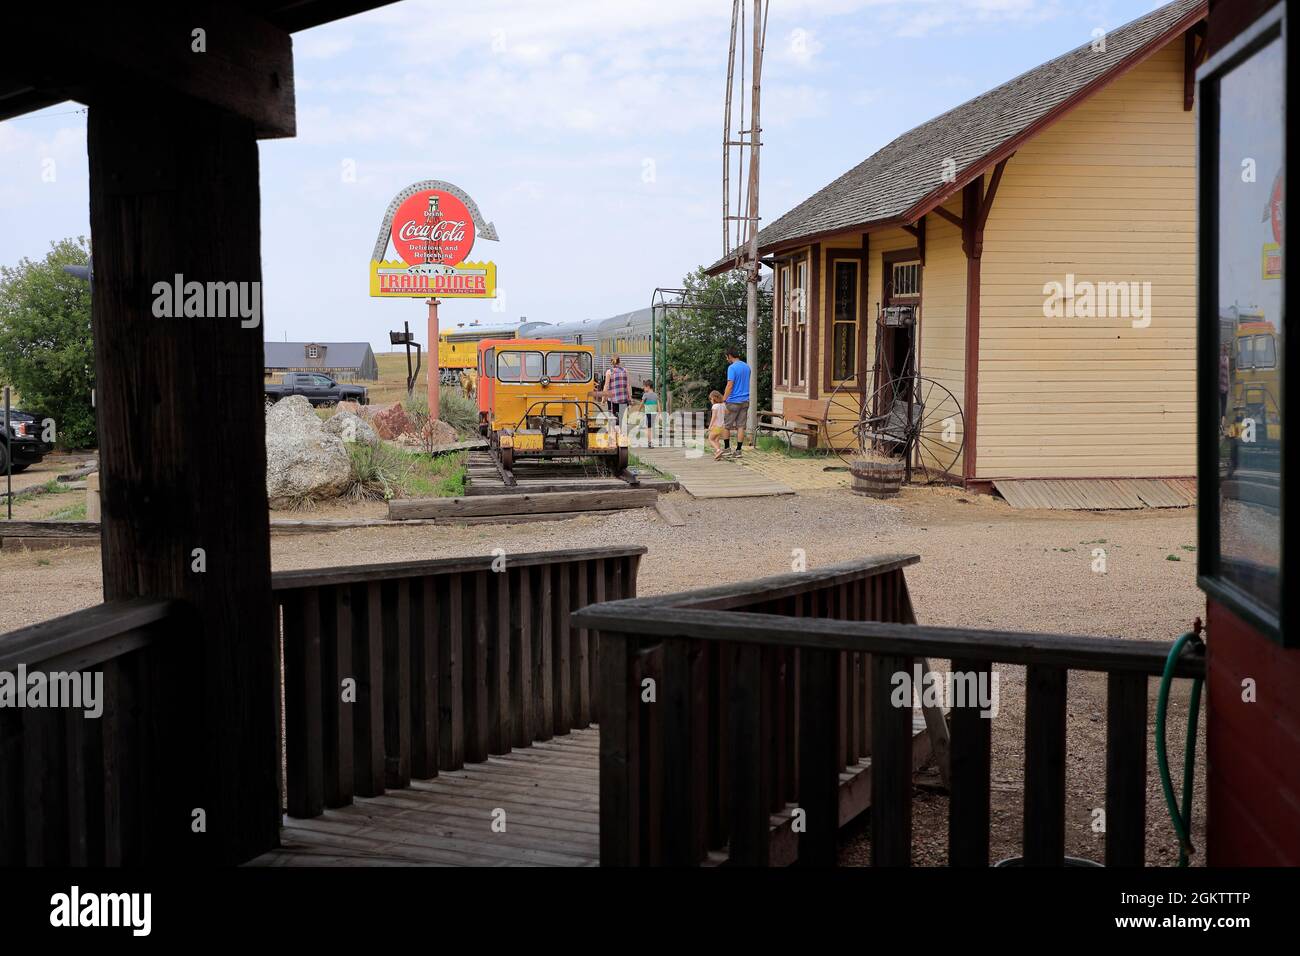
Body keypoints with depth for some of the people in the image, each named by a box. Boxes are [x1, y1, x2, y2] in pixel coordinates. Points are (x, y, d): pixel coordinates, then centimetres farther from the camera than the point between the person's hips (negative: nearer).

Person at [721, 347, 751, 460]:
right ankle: (738, 451, 2)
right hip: (745, 401, 6)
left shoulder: (732, 367, -14)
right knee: (741, 426, 4)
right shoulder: (747, 367, 11)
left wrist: (724, 401, -19)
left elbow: (730, 385, -20)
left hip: (733, 402, -6)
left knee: (727, 426, 8)